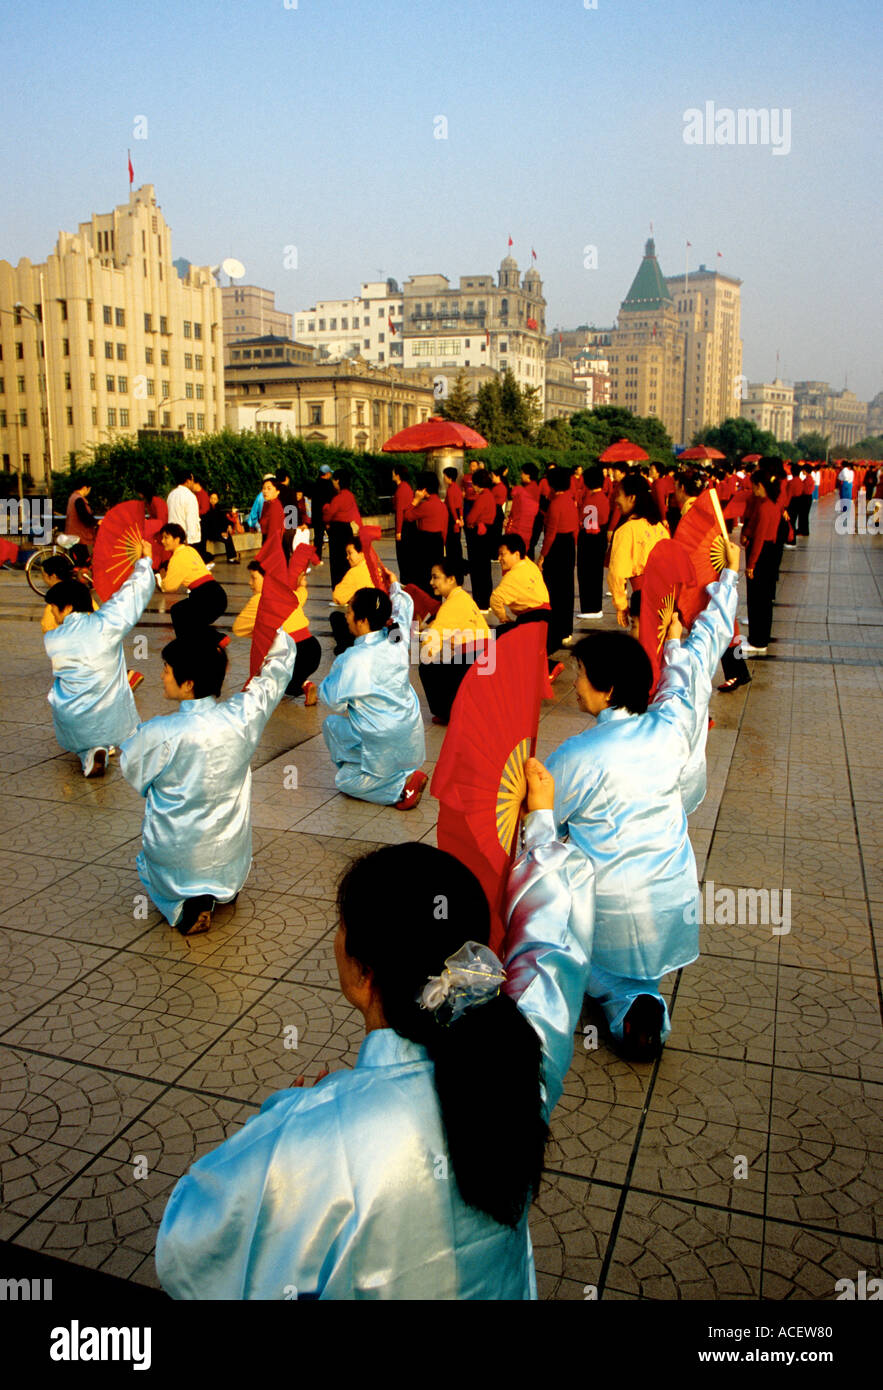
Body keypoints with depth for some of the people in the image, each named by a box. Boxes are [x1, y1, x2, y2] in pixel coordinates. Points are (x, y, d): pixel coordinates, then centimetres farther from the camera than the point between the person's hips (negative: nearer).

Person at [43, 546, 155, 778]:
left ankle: (89, 754, 3)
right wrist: (144, 560, 15)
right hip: (114, 722, 3)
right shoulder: (106, 624, -12)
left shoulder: (51, 640, -8)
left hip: (74, 729, -3)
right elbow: (134, 592, 0)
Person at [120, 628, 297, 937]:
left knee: (147, 864, 31)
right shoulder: (242, 717, -17)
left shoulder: (159, 734, -26)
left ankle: (186, 904, 1)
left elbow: (130, 767, -2)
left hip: (174, 863, -4)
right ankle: (223, 890, 12)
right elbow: (279, 667, -1)